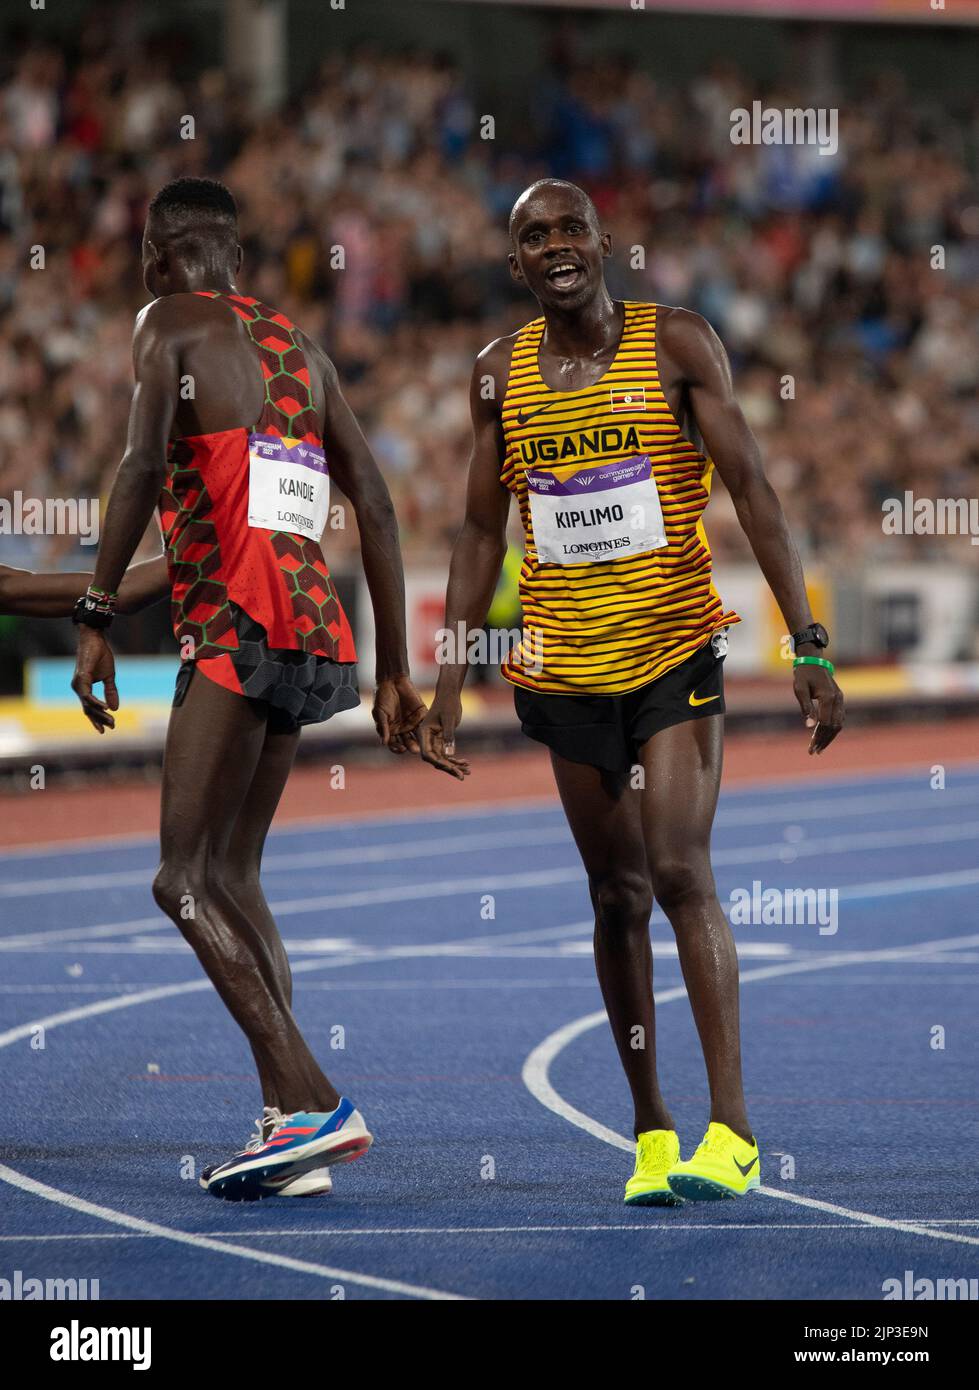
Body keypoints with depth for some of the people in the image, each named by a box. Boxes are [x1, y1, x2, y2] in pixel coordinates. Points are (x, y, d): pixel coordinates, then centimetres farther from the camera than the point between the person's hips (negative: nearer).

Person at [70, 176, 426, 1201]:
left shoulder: (169, 324, 2)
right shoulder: (298, 347, 22)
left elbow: (143, 461, -15)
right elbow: (375, 508, 19)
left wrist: (95, 619, -16)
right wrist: (395, 671, 21)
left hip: (235, 626, -8)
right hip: (315, 632, 8)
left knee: (185, 880, -8)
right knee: (231, 876, 14)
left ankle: (313, 1103, -20)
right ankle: (284, 1122, 6)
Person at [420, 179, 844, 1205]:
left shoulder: (676, 346, -4)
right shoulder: (500, 375, 7)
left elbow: (752, 491, -6)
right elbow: (481, 530, 13)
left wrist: (808, 645, -13)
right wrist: (449, 684, 8)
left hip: (675, 652, -4)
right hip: (564, 667, 4)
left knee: (681, 873, -15)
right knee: (616, 894, 7)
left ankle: (731, 1131, -16)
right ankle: (650, 1131, 14)